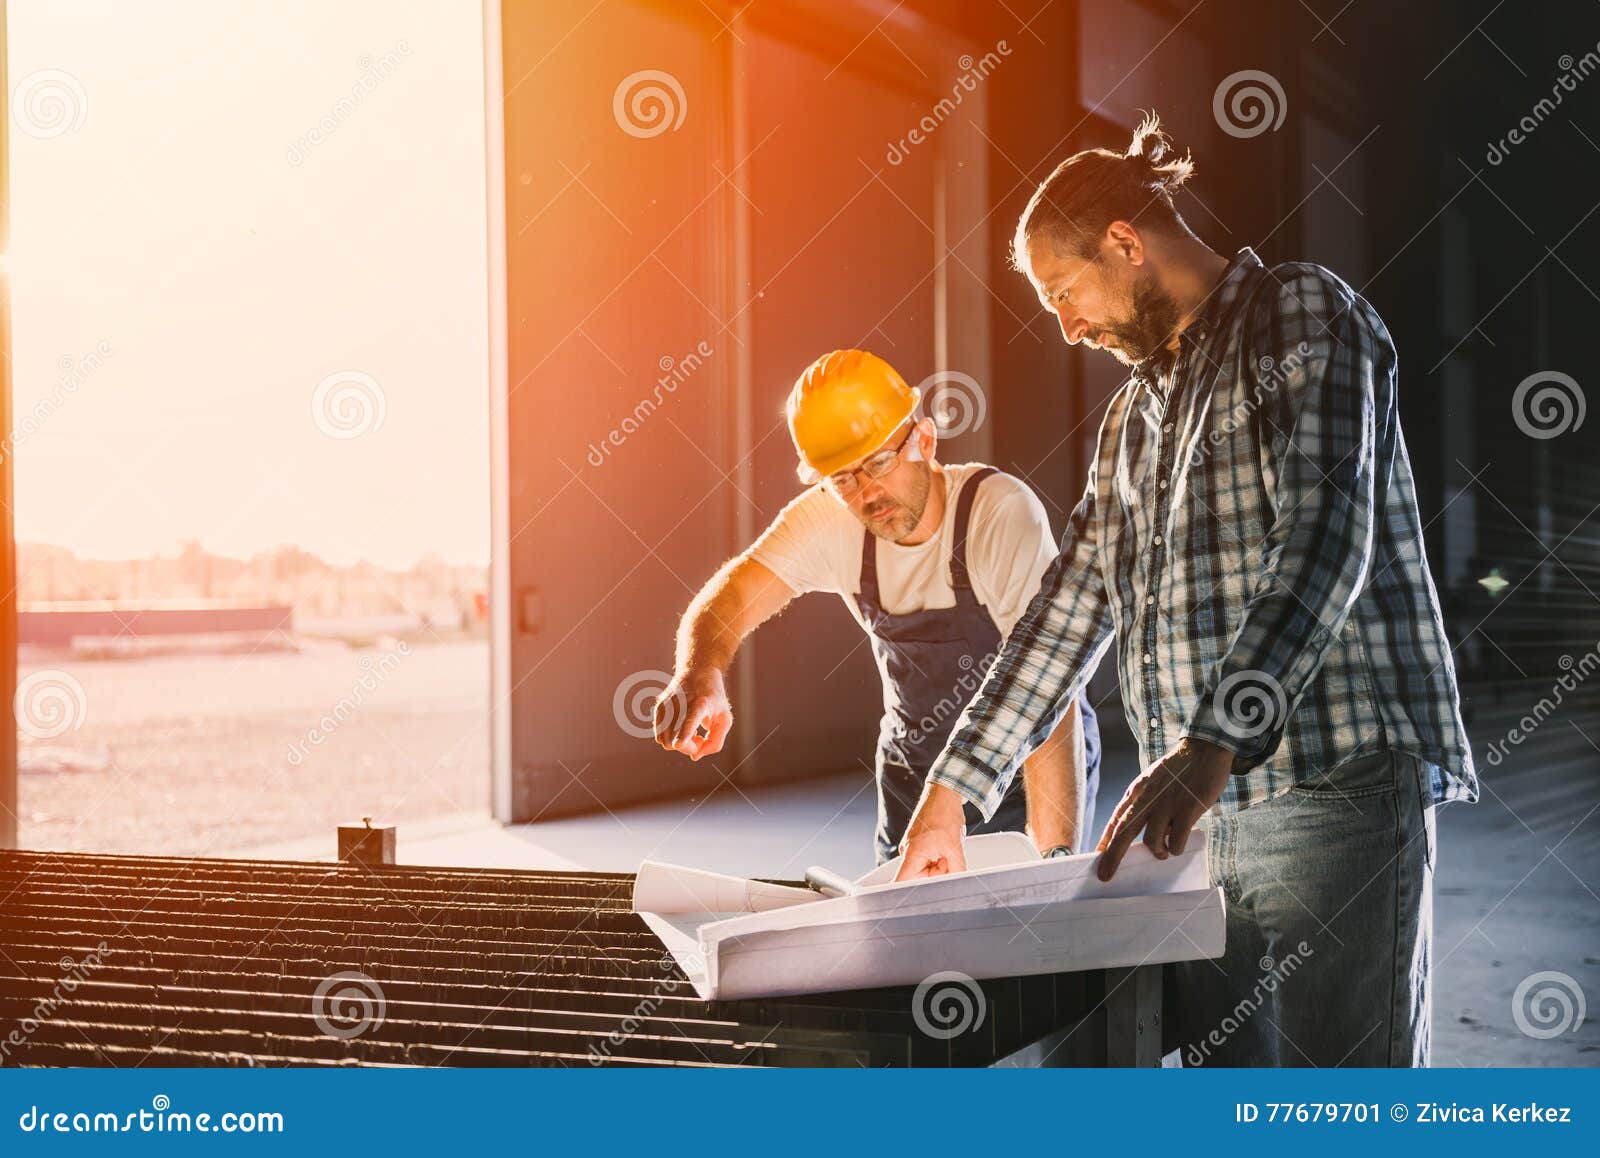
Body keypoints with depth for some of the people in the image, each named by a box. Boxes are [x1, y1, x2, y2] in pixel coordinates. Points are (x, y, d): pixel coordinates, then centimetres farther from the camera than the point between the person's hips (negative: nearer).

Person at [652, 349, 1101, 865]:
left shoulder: (1002, 512, -28)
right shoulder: (829, 521, -13)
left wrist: (1055, 859, -39)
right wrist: (700, 675, -44)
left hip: (1030, 775, -4)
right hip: (914, 769, 4)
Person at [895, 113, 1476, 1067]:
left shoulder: (1304, 313, -1)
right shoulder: (1137, 413, 25)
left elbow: (1325, 532, -16)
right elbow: (1072, 607, 24)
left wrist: (1214, 739, -28)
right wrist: (954, 788, 19)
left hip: (1335, 784, -7)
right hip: (1208, 808, 8)